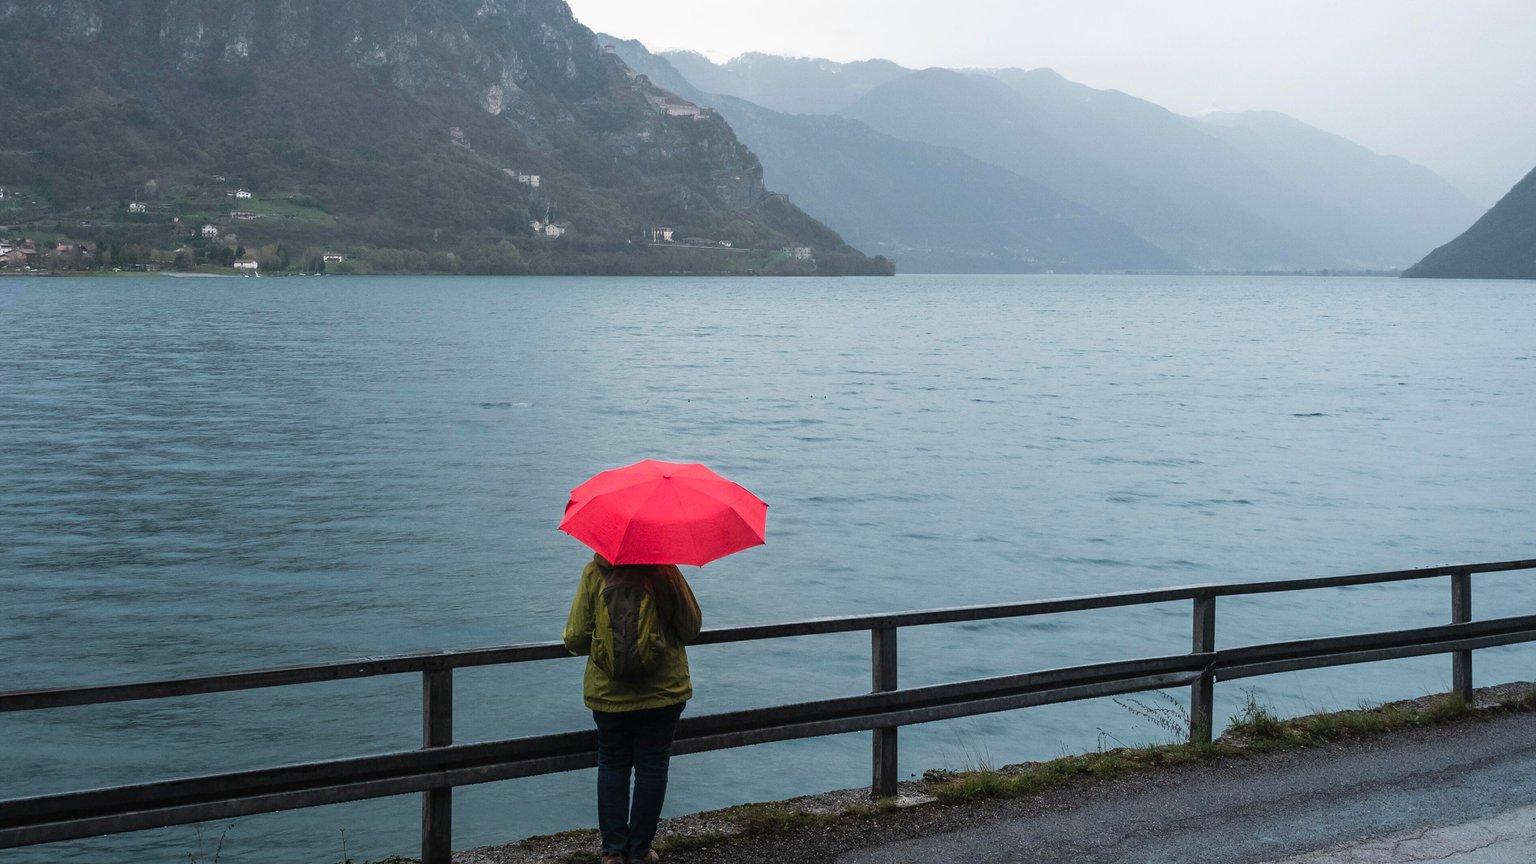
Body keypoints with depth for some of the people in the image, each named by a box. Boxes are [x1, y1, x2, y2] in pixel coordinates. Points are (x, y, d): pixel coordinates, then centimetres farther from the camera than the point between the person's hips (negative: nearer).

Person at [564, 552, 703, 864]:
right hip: (663, 690, 0)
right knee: (652, 766, 11)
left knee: (612, 765, 16)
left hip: (608, 692, 1)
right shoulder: (666, 571, -11)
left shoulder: (594, 573, -10)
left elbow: (574, 639, -9)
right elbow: (691, 630, -4)